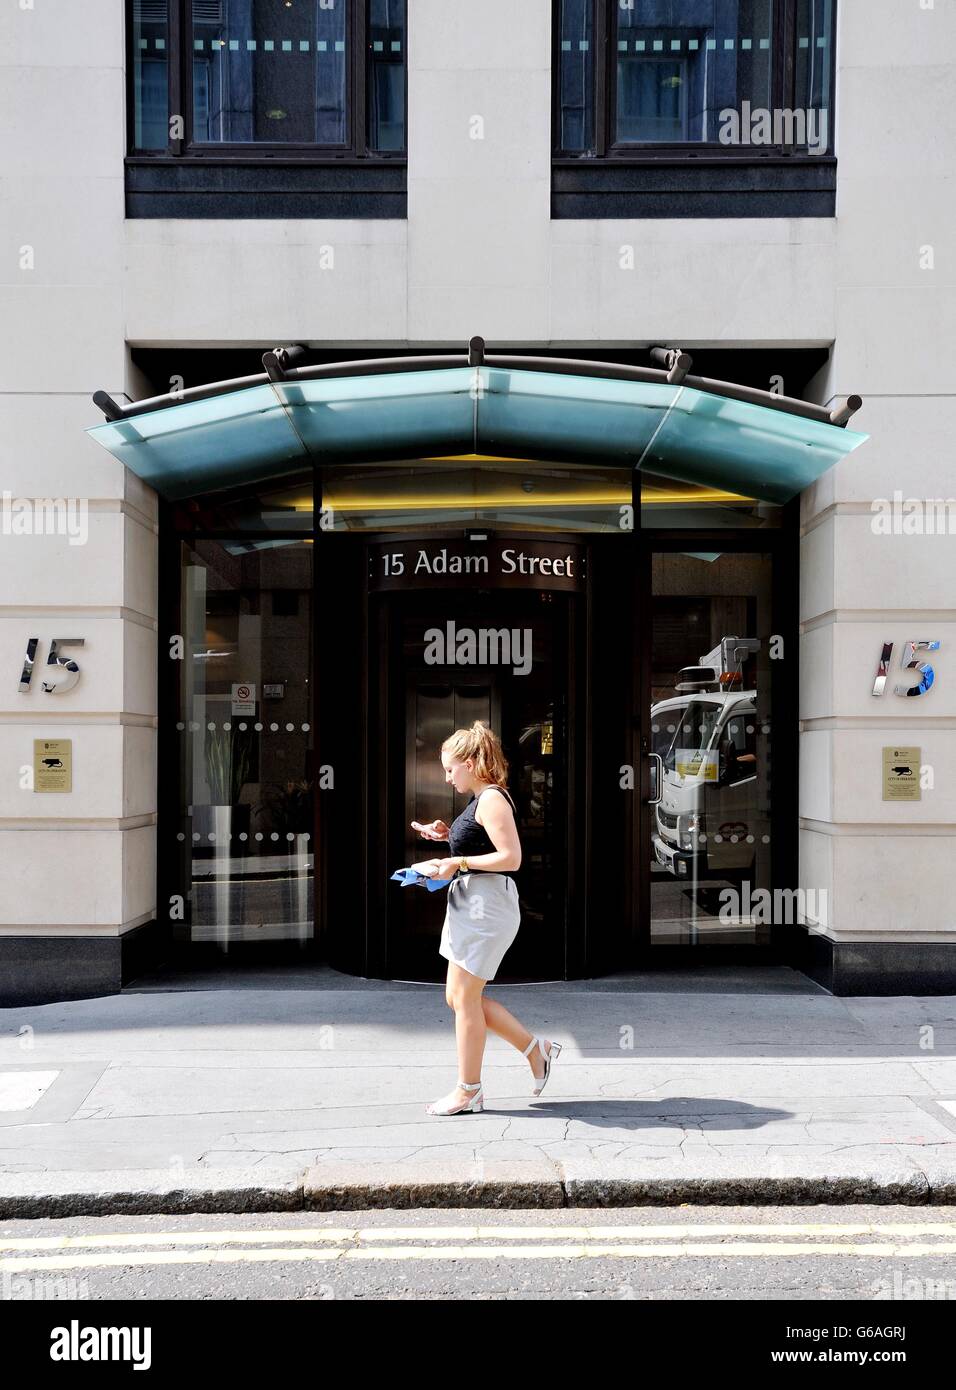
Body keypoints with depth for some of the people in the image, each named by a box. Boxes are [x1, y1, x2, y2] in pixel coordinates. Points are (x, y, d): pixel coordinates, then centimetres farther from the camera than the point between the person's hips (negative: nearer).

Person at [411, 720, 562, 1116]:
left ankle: (468, 1092, 9)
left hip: (487, 906, -11)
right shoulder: (481, 801, 16)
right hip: (470, 905, 11)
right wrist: (447, 835, 13)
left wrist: (458, 863, -18)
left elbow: (510, 858, -21)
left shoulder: (491, 800, -15)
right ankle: (536, 1049, 21)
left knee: (464, 998, -2)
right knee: (458, 997, 13)